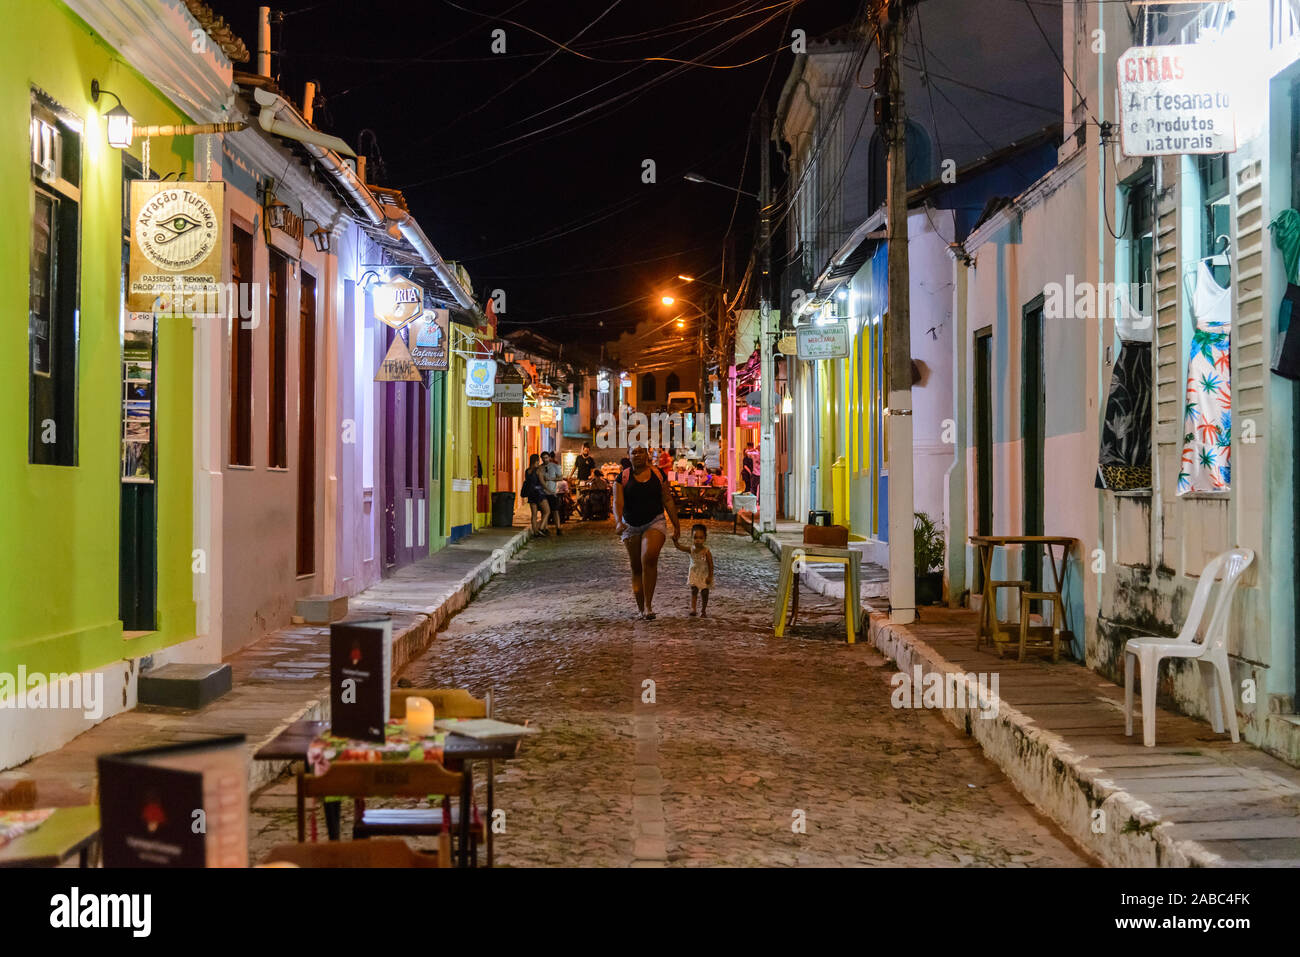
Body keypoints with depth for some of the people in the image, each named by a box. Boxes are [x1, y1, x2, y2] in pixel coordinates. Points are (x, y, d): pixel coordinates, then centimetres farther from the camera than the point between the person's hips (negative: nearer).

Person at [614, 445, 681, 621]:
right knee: (636, 568, 6)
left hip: (654, 523, -2)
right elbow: (618, 502, -10)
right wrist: (618, 522, -28)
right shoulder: (623, 478, 0)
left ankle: (648, 606, -21)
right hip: (631, 527, 2)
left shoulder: (658, 474, 3)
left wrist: (676, 525, 6)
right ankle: (640, 608, 17)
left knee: (649, 559, -24)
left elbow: (668, 500, 7)